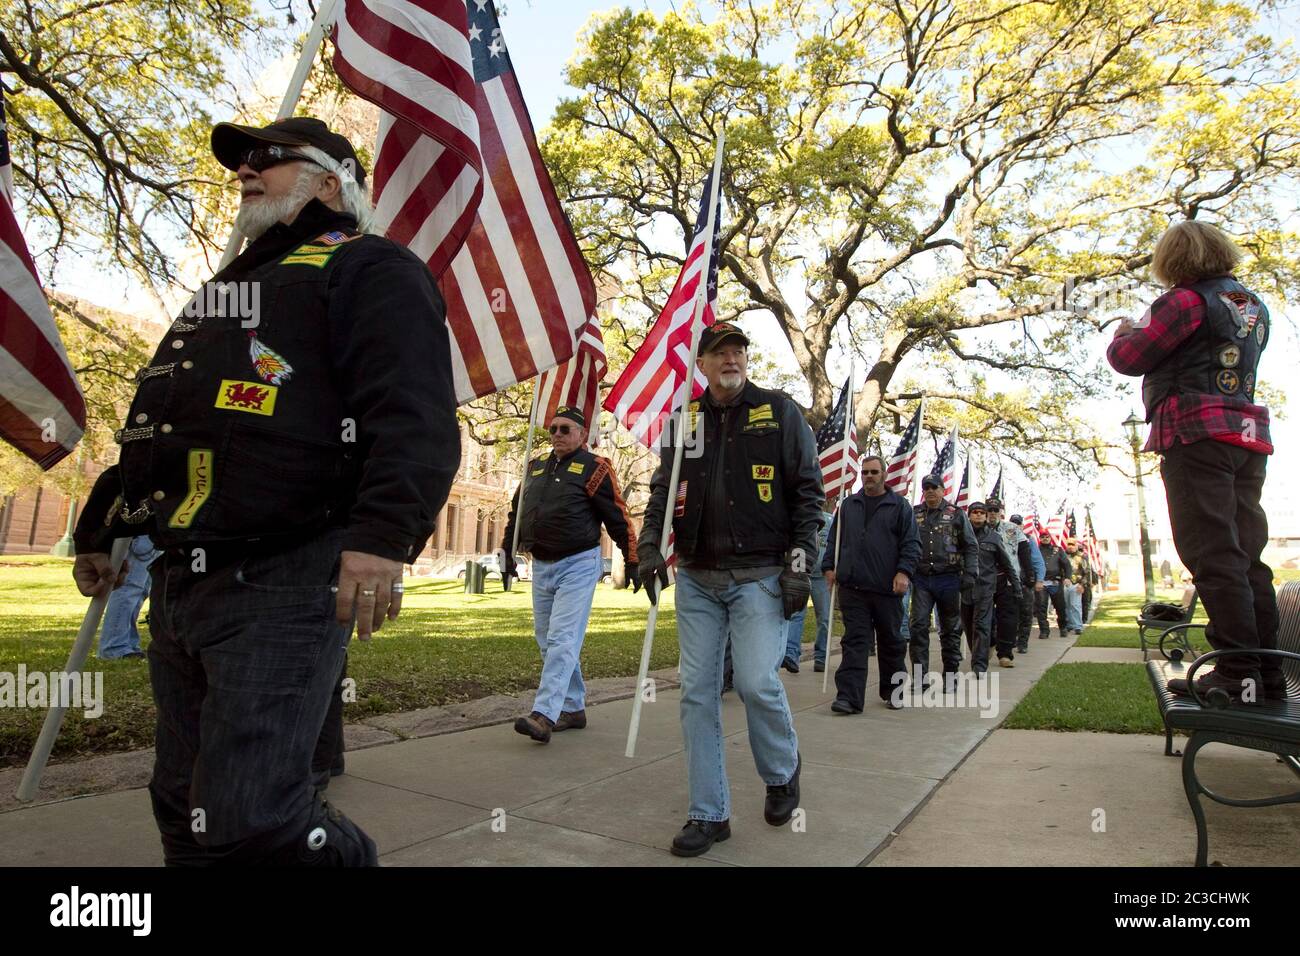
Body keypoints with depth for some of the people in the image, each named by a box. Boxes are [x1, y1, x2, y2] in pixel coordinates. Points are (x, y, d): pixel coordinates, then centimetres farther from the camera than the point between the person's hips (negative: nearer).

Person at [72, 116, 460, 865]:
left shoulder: (369, 268, -1)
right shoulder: (227, 286, 27)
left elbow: (414, 414, -18)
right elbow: (157, 418, 31)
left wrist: (385, 530, -33)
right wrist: (100, 526, 31)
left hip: (282, 580, -9)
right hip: (181, 576, 10)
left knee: (249, 821, -12)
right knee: (186, 811, 17)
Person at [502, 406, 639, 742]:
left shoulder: (594, 467, -7)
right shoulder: (536, 467, 12)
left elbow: (618, 517, -8)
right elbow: (516, 511, 21)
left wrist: (632, 562, -8)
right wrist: (507, 552, 20)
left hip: (578, 565, -7)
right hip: (541, 566, 8)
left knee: (562, 640, -14)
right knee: (548, 641, 11)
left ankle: (544, 715, -18)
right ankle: (573, 708, 22)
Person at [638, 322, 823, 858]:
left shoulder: (779, 412, 2)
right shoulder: (684, 420, 10)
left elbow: (808, 490, 0)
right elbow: (662, 490, 13)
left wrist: (800, 562, -7)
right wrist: (649, 544, -4)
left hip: (760, 576, -3)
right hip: (697, 578, 4)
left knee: (757, 683, -13)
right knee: (697, 693, 4)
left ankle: (783, 772, 20)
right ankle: (708, 814, 19)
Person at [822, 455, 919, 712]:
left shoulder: (899, 505, 4)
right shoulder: (848, 505, 13)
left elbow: (911, 543, -1)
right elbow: (834, 538, 18)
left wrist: (904, 572, -13)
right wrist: (829, 566, 7)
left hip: (887, 588, -1)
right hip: (852, 587, 2)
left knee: (891, 641, 12)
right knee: (855, 641, -3)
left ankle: (893, 692, 28)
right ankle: (850, 697, -6)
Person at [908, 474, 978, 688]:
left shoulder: (956, 514, 5)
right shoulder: (914, 514, 9)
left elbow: (970, 547, 5)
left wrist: (969, 573, -5)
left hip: (948, 578, -1)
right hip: (921, 579, 1)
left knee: (950, 628, 8)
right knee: (918, 626, -6)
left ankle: (950, 675, 20)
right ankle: (919, 677, -1)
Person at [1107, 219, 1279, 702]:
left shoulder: (1187, 300, -5)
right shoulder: (1254, 305, 20)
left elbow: (1128, 358, -5)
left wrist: (1124, 332, 16)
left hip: (1196, 432, -8)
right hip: (1247, 435, 8)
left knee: (1213, 555, -11)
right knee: (1246, 556, 7)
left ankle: (1237, 672, -13)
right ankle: (1267, 671, 9)